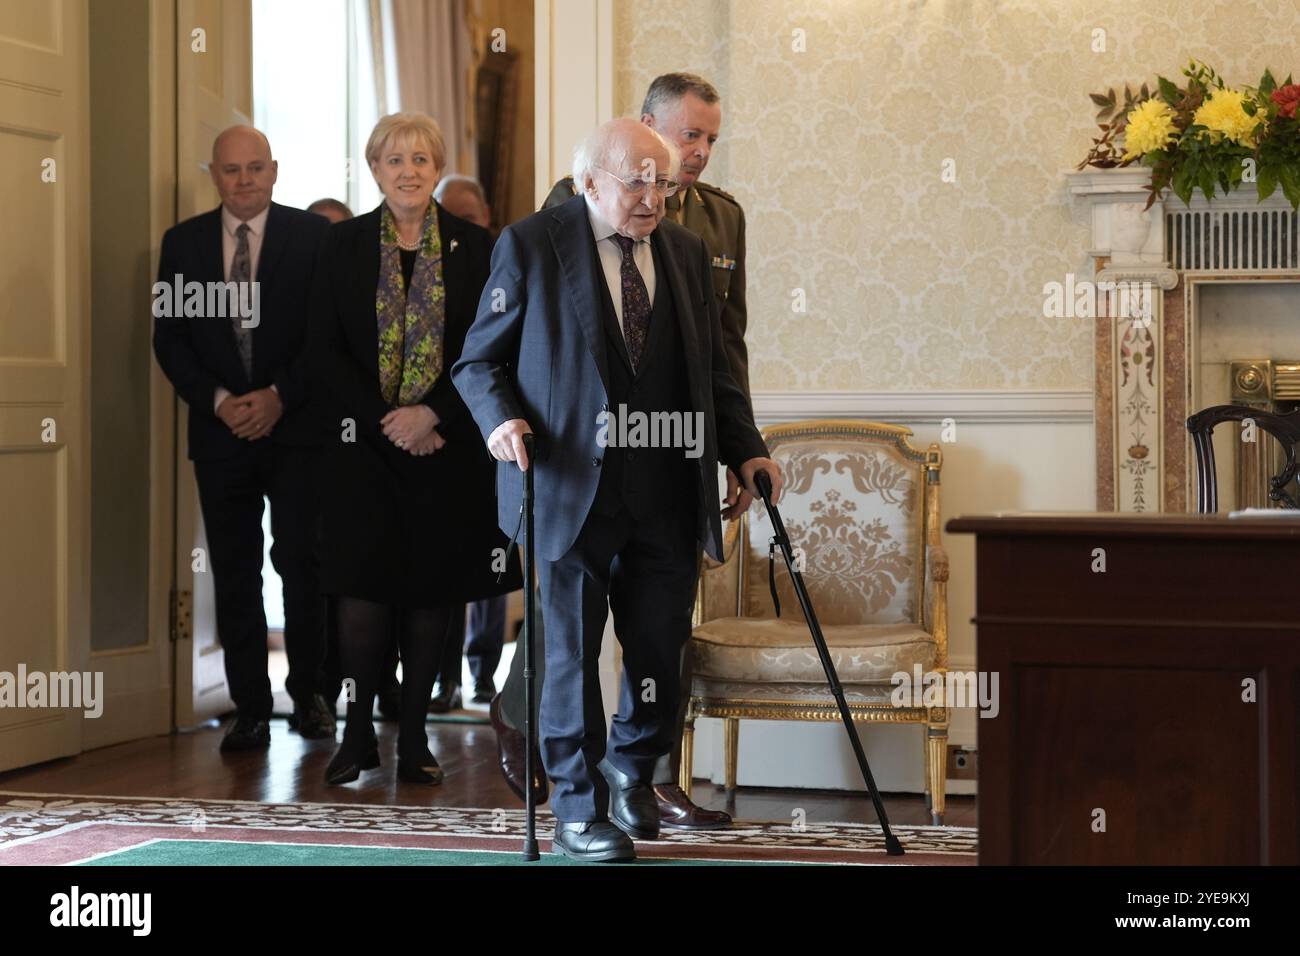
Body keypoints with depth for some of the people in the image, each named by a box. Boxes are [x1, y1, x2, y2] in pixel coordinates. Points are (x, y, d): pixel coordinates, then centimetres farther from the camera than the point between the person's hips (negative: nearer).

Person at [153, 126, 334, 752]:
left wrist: (279, 395, -11)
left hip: (297, 425, -2)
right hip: (220, 429, 2)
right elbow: (169, 337, 6)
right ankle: (251, 711, 8)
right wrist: (217, 401, -7)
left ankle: (308, 694, 9)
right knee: (234, 575, 3)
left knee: (301, 561, -7)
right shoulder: (182, 242, 9)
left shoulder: (313, 236, 2)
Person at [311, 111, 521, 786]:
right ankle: (358, 731, 5)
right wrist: (385, 420, -8)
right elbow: (325, 347, 2)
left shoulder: (473, 247, 4)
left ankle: (414, 736, 11)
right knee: (363, 588, -8)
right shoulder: (344, 244, 5)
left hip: (446, 444, 1)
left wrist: (431, 414, -11)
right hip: (364, 444, 0)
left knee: (433, 590, 2)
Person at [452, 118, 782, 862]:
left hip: (669, 493, 4)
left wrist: (747, 450, 6)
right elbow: (480, 360, 0)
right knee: (572, 648, 2)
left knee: (662, 646, 8)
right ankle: (579, 808, 14)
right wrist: (501, 418, -18)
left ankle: (632, 770, 34)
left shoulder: (688, 253, 12)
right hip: (573, 487, -4)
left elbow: (715, 367, 17)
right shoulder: (531, 246, -2)